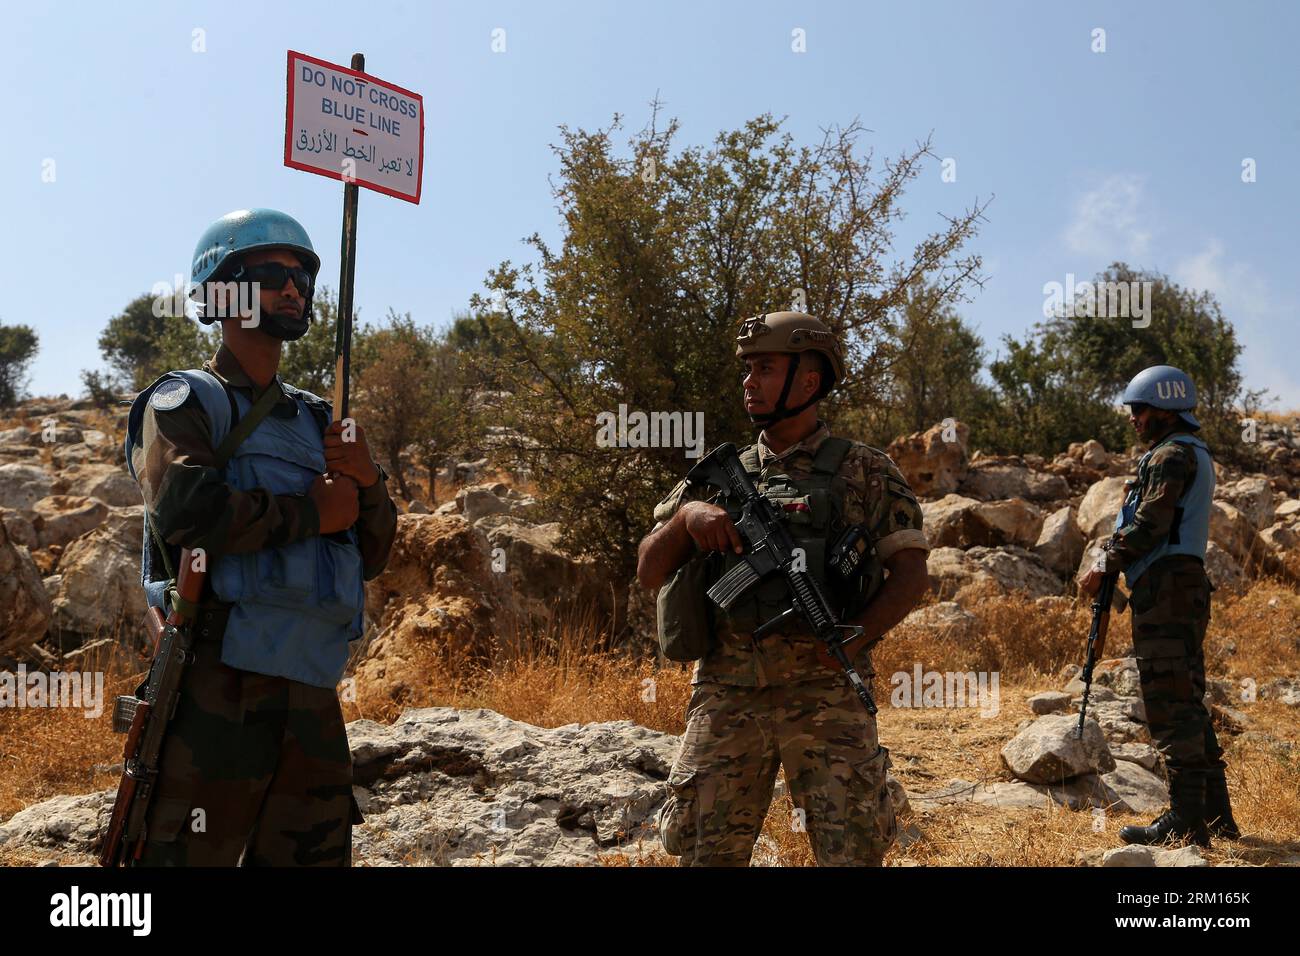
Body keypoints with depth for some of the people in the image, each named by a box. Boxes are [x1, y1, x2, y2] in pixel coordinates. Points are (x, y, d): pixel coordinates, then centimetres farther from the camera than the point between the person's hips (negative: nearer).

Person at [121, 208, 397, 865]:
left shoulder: (317, 420, 20)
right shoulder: (186, 401, 2)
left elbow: (372, 557, 18)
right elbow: (183, 509, -18)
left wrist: (368, 484, -2)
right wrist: (310, 513, -7)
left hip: (313, 688, 7)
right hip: (221, 685, -6)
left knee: (317, 854, 12)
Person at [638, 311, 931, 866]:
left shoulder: (864, 472, 5)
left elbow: (911, 574, 1)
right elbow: (650, 573, 9)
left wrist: (851, 638, -15)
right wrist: (685, 515, -10)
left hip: (825, 694, -2)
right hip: (727, 695, 3)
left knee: (850, 853, -1)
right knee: (707, 852, 6)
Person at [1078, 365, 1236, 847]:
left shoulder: (1171, 455, -10)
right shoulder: (1195, 454, 23)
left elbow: (1150, 525, -18)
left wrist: (1104, 566, -8)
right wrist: (1115, 560, 12)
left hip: (1166, 591, -10)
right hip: (1185, 590, 10)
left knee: (1170, 703, -9)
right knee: (1187, 702, 14)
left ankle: (1185, 820, -7)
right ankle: (1215, 814, 19)